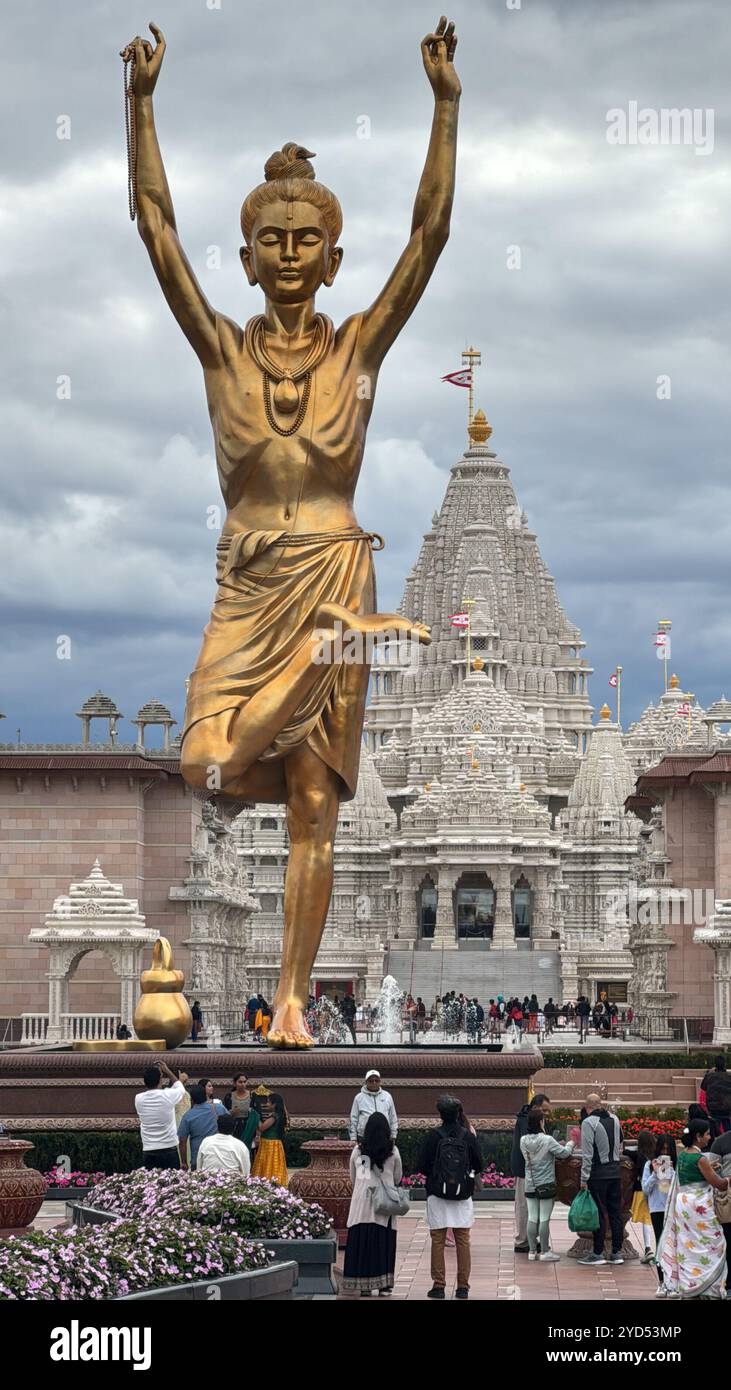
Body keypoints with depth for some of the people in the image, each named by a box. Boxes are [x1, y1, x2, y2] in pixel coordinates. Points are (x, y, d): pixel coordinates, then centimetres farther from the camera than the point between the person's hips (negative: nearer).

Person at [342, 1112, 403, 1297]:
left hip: (362, 1200, 0)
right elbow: (398, 1177, 11)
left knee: (362, 1242, 2)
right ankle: (384, 1284, 4)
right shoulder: (393, 1151, 0)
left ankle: (364, 1286, 2)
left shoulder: (358, 1150, 1)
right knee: (384, 1242, 4)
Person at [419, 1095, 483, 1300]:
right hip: (463, 1195, 2)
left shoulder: (434, 1136, -8)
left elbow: (422, 1165, -6)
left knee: (438, 1241, 3)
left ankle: (439, 1285, 1)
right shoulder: (468, 1136, -3)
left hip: (437, 1195, -2)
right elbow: (478, 1165, 4)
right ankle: (463, 1286, 5)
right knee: (463, 1240, 6)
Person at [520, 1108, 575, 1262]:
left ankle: (532, 1251, 12)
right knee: (544, 1219, 1)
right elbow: (564, 1153, -10)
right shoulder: (547, 1140, -17)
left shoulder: (524, 1141, -1)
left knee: (532, 1218, 9)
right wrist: (570, 1143, 12)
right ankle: (545, 1251, 5)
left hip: (530, 1185, 5)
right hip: (546, 1185, -5)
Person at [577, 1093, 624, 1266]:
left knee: (599, 1213, -2)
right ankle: (617, 1253, 11)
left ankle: (598, 1253, 0)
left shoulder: (589, 1122, -11)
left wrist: (584, 1178, -12)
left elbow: (587, 1154, -15)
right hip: (615, 1171, 6)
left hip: (598, 1173, -6)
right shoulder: (614, 1119, 9)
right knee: (615, 1212, 9)